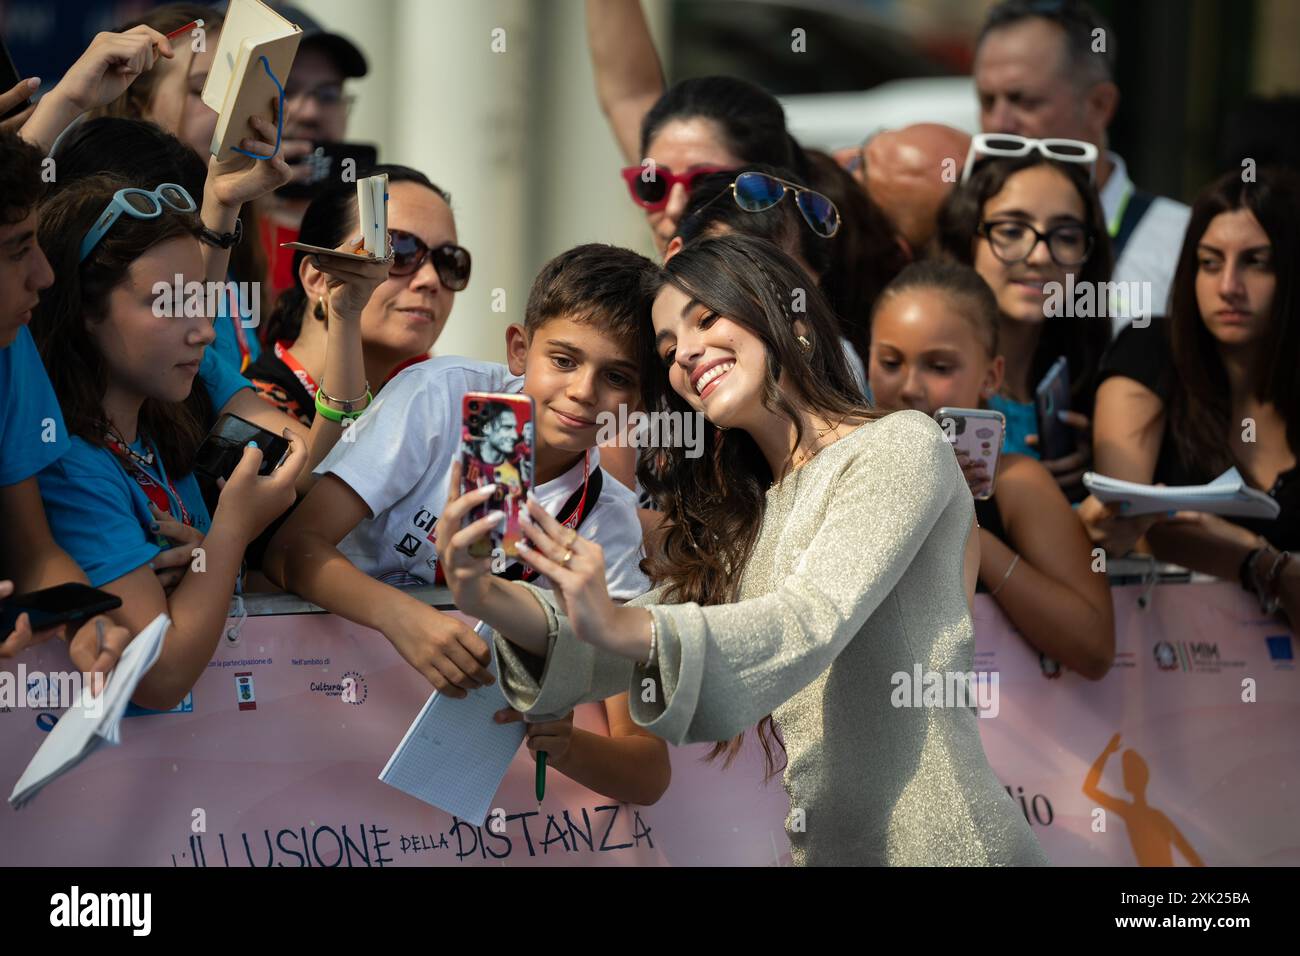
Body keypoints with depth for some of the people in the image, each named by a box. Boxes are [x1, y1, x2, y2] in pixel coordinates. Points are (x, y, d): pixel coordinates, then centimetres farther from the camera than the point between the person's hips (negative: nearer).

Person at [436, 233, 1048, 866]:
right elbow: (647, 642, 1)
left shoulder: (902, 445, -6)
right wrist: (495, 602, -17)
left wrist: (619, 626, -33)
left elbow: (813, 620, -20)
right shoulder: (740, 517, 13)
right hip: (816, 848, 6)